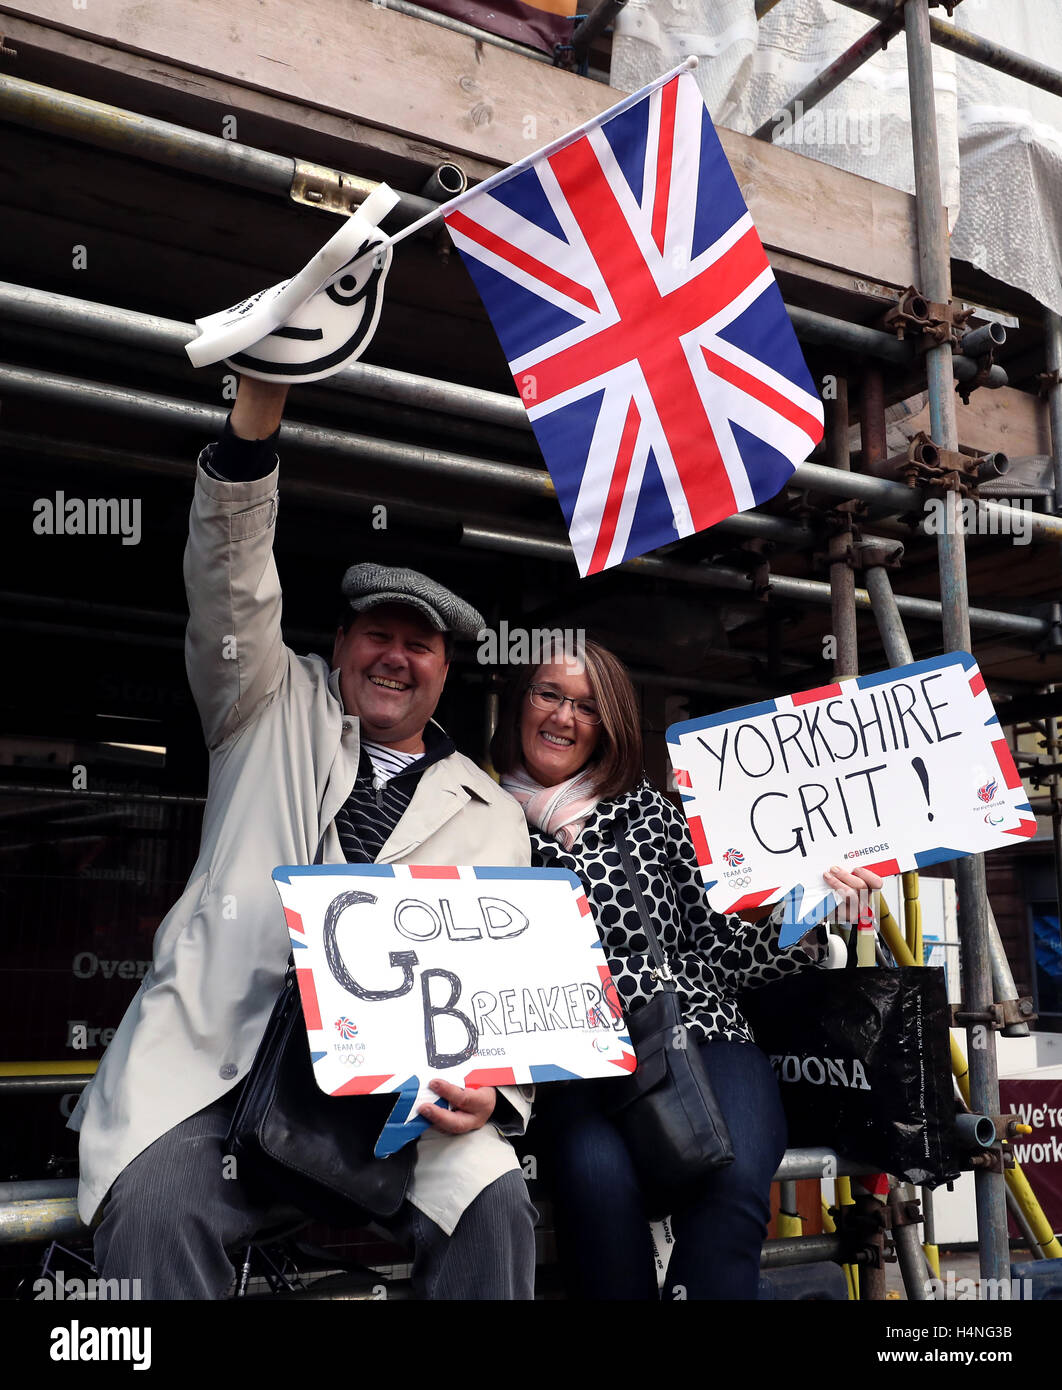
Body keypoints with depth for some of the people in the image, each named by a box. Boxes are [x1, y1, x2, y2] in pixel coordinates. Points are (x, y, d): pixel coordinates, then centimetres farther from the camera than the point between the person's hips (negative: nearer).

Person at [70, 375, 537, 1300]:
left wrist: (494, 1089, -12)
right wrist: (259, 406, -12)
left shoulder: (492, 814, 16)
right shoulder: (279, 715, 16)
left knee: (497, 1207, -25)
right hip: (213, 1064, 0)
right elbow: (232, 589, 1)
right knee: (152, 1207, -28)